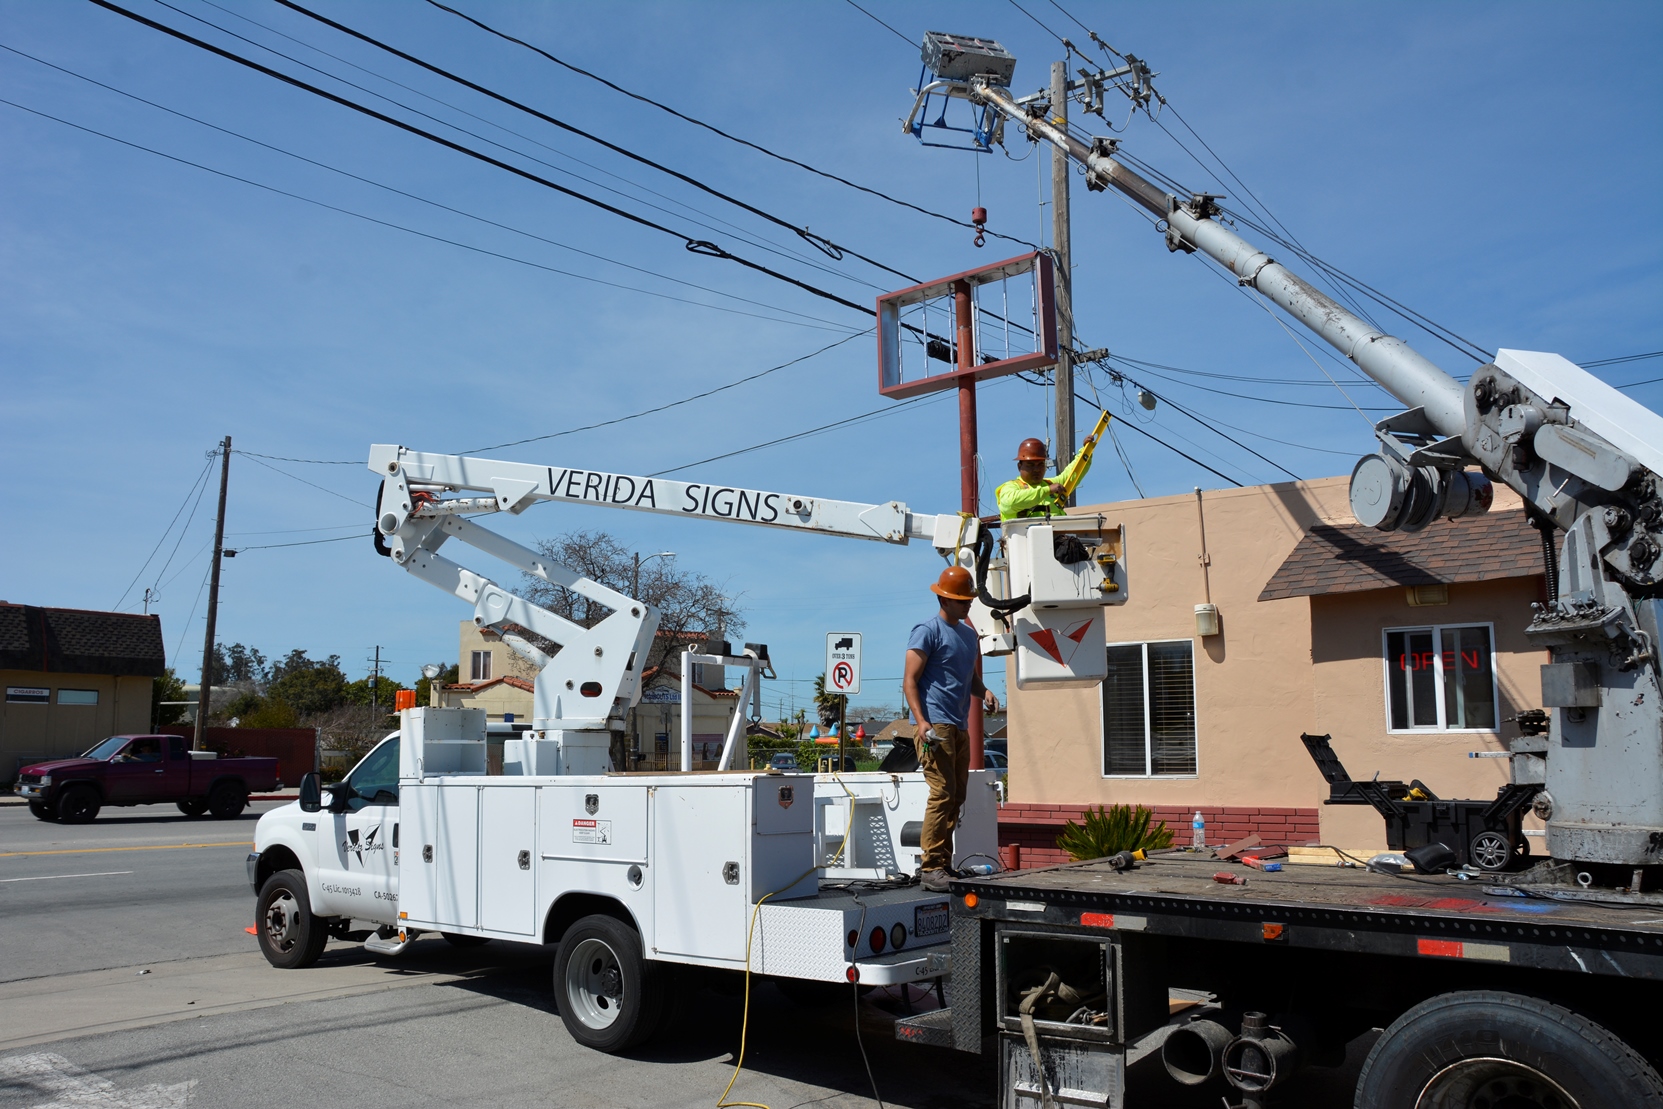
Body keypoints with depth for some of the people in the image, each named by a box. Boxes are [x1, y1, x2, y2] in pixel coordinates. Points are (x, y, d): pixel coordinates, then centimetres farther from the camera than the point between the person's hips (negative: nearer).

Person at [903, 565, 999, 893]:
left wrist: (984, 692, 5)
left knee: (956, 797, 10)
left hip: (960, 728, 9)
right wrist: (921, 721, -21)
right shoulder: (927, 631, -5)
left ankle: (943, 864, 17)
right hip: (936, 727, -9)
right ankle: (931, 868, -10)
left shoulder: (969, 635, 20)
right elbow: (910, 681, -10)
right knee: (942, 795, -13)